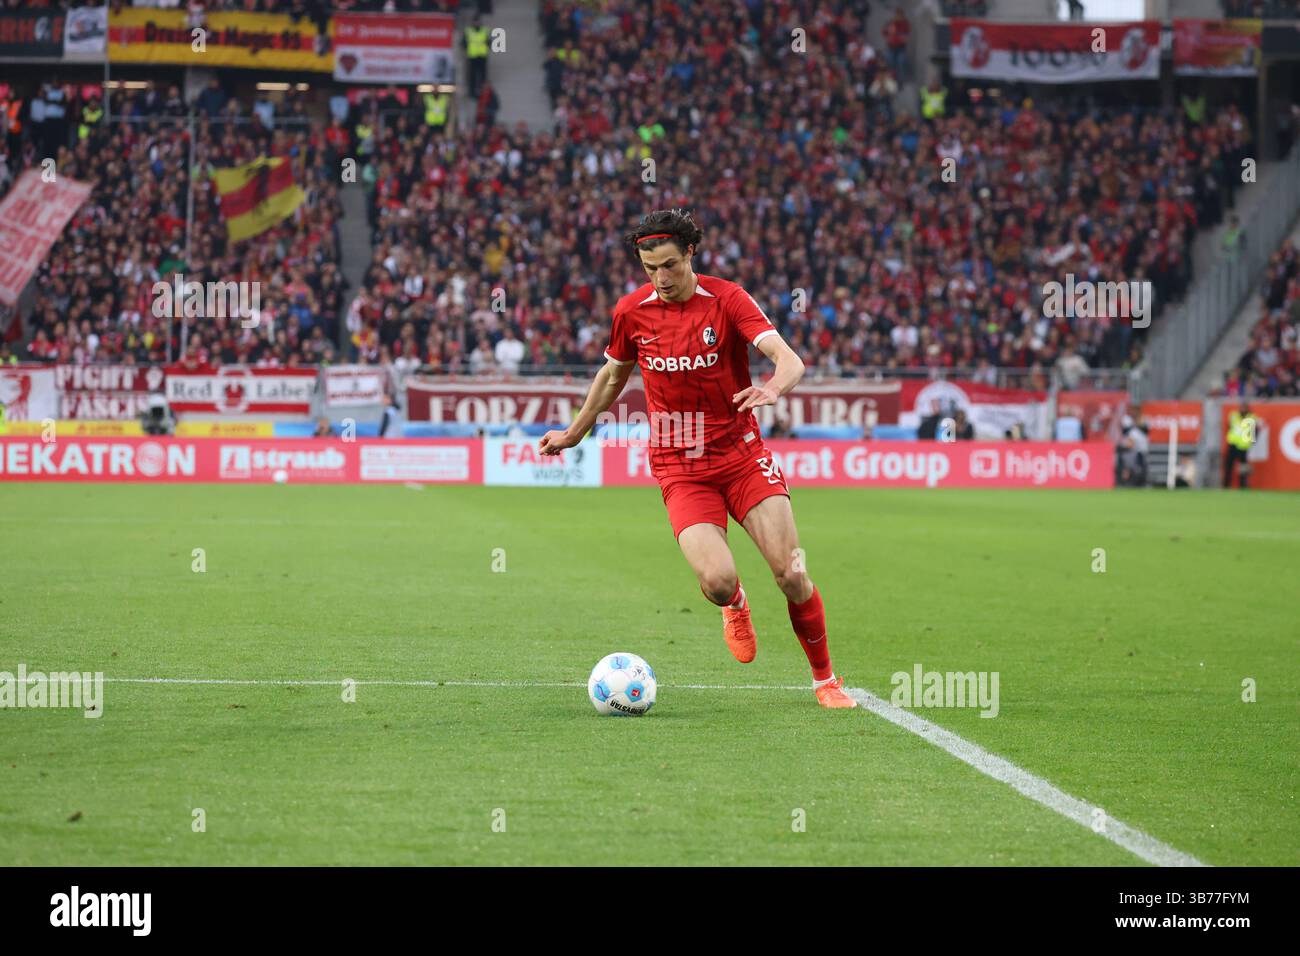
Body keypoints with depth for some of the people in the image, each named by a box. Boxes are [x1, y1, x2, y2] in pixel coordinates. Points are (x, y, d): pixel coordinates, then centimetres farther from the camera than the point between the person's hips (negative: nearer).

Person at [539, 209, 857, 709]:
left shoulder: (727, 299, -9)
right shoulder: (631, 311, 0)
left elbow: (789, 359, -22)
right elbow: (612, 376, 20)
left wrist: (774, 386, -45)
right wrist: (573, 435, 28)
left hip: (742, 455, -1)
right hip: (680, 469, 1)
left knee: (791, 574, -11)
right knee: (717, 581, -21)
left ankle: (825, 679, 12)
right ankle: (734, 604, 19)